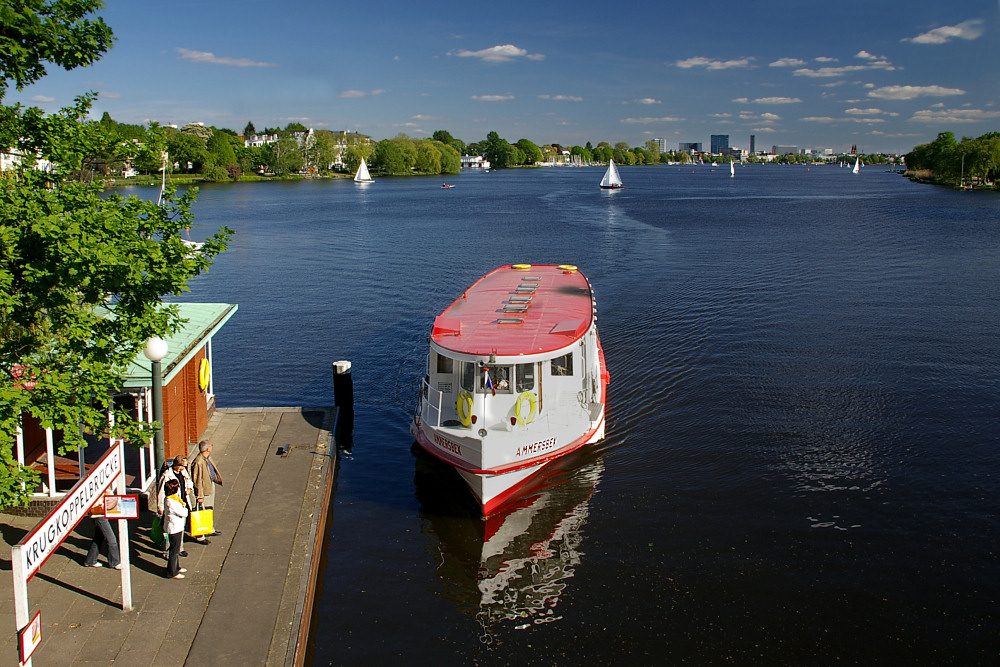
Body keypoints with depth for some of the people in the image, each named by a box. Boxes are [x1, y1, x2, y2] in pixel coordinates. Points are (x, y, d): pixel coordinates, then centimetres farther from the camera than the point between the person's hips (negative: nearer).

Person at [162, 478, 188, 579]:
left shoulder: (168, 499, 2)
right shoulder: (171, 502, -28)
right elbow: (184, 513, -21)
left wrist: (182, 505, -5)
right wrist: (185, 509, -3)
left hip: (176, 527, 10)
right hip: (174, 528, -10)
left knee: (176, 549, 23)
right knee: (174, 550, 2)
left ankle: (176, 567, 38)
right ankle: (172, 573, 12)